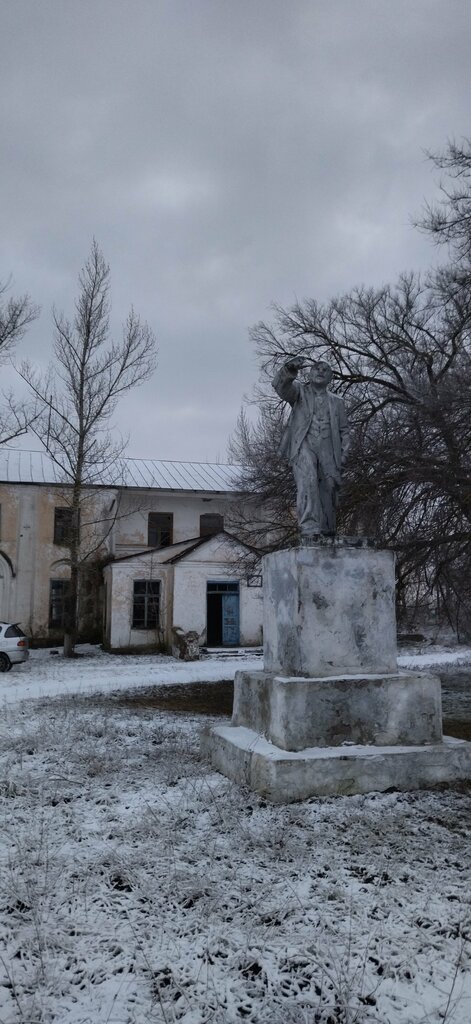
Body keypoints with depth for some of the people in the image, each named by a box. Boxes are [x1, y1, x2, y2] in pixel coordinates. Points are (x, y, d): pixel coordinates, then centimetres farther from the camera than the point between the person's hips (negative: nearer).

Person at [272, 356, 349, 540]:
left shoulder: (336, 402, 25)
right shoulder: (300, 391, 16)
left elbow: (343, 430, 22)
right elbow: (280, 386, -6)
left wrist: (342, 455, 7)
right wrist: (289, 370, -28)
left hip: (328, 449, 3)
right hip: (304, 445, -3)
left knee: (329, 488, -2)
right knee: (307, 482, -24)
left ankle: (328, 535, 8)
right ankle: (308, 530, -33)